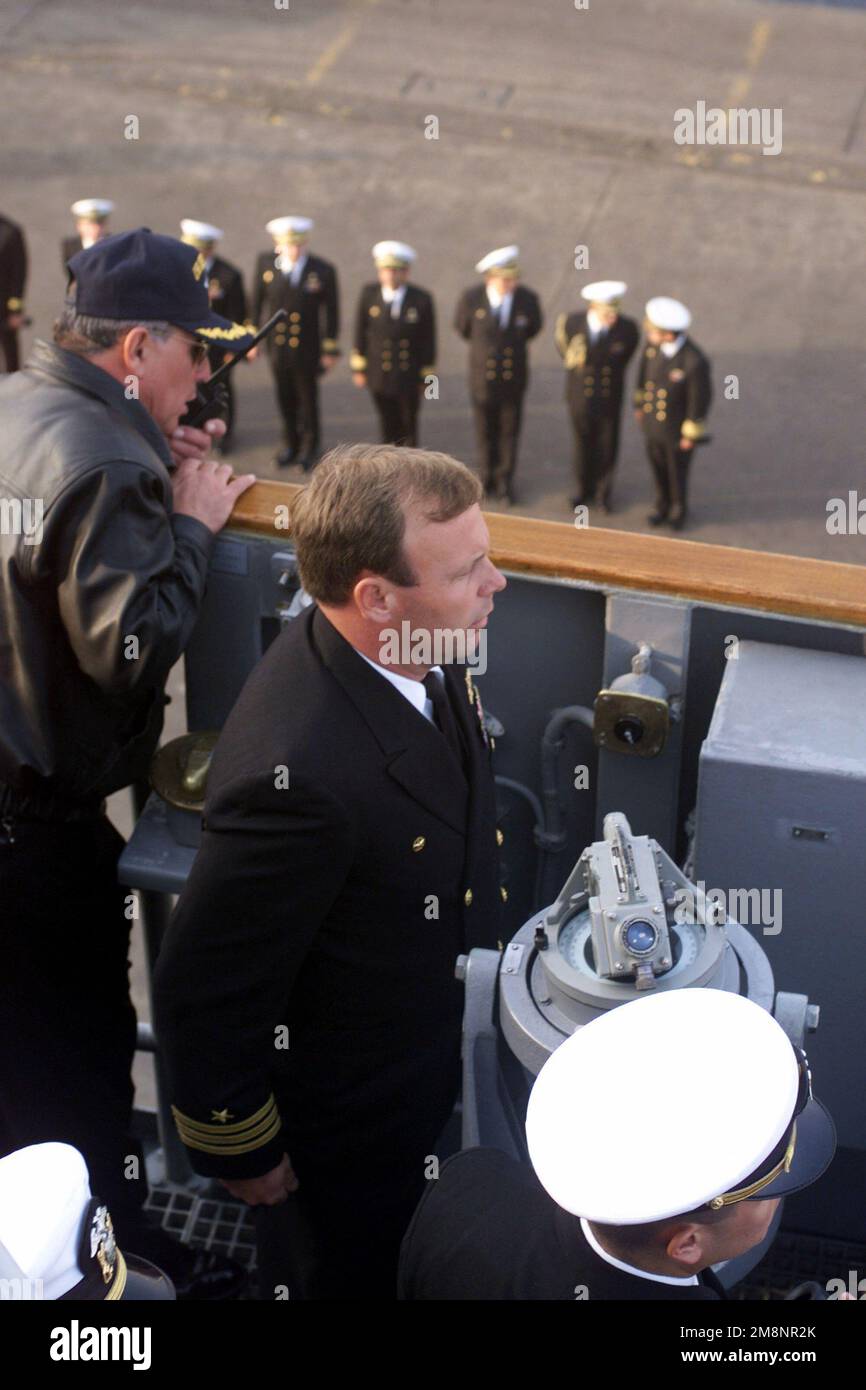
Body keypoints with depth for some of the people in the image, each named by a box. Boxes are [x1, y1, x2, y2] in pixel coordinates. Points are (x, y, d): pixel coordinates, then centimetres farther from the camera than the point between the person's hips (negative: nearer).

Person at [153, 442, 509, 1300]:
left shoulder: (420, 660, -15)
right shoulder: (297, 773, -41)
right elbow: (204, 994, -29)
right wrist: (240, 1152, -14)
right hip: (352, 1118, -7)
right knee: (355, 1270, 23)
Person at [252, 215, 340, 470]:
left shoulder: (323, 270, -16)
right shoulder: (266, 262, -10)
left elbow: (331, 312, -7)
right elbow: (258, 300, 2)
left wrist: (330, 350, -3)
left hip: (307, 350, -2)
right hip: (277, 346, 2)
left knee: (308, 400, 13)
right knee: (285, 399, 16)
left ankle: (309, 448, 34)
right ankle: (292, 444, 37)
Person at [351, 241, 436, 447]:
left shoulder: (422, 299, -12)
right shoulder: (369, 294, -6)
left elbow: (428, 339, -5)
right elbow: (361, 332, 2)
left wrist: (426, 377, -2)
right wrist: (359, 367, 4)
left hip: (409, 378, -1)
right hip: (379, 376, 1)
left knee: (408, 427, 13)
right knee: (388, 428, 10)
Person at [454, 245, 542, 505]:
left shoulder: (528, 299, -18)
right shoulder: (471, 298, -20)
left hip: (514, 379, 0)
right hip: (482, 377, 0)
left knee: (509, 432, 13)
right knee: (485, 432, 18)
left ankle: (505, 482, 31)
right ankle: (488, 477, 40)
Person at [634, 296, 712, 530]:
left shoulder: (695, 362, -41)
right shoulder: (655, 337, -24)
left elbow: (700, 400, -24)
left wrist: (691, 437, -11)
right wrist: (640, 404, 10)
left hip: (679, 425, -4)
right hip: (653, 418, 5)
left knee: (677, 467, 22)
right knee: (657, 462, 26)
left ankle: (679, 506, 53)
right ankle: (663, 502, 54)